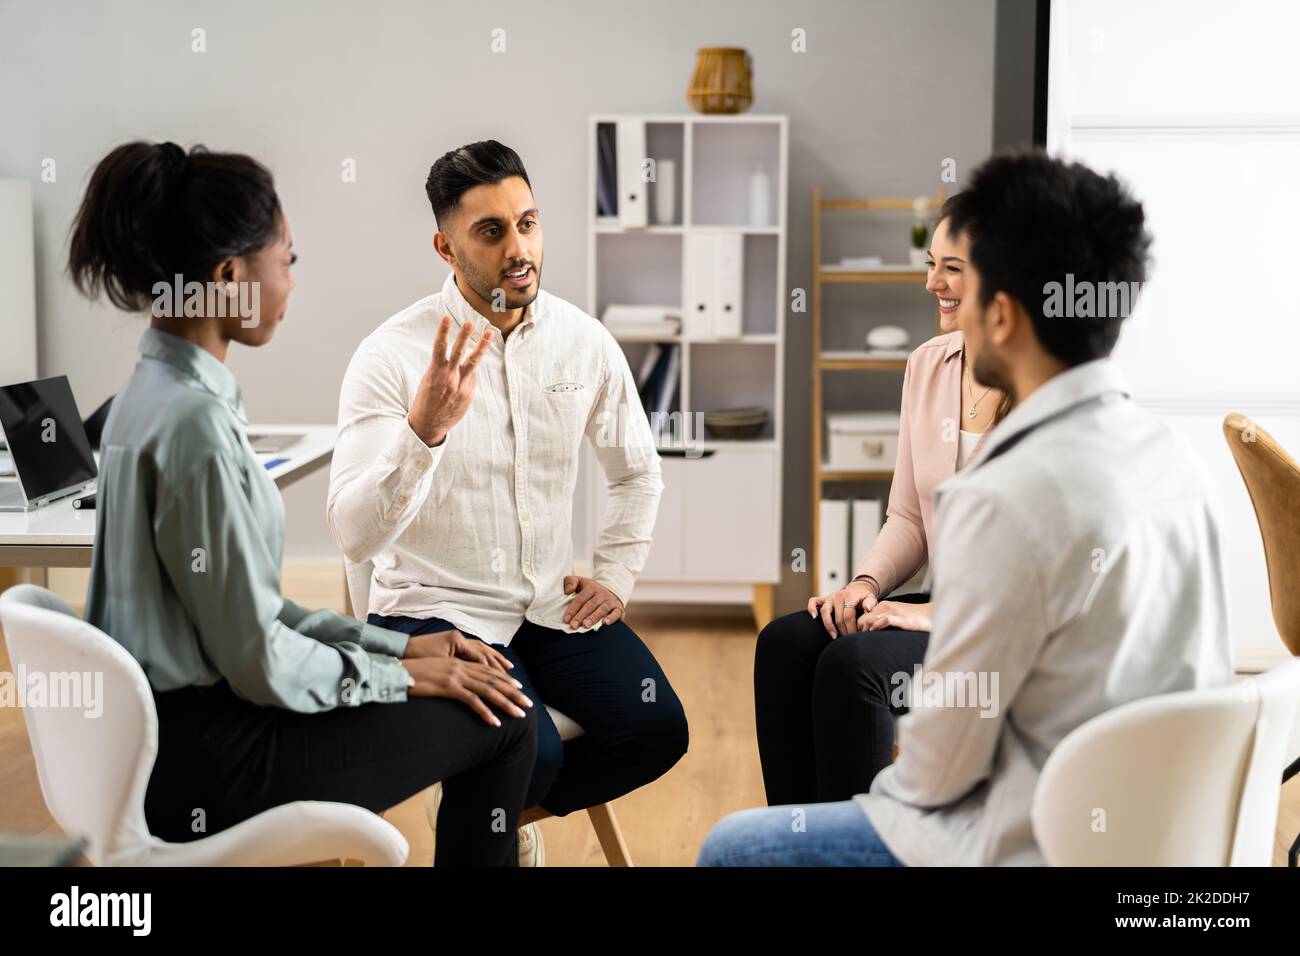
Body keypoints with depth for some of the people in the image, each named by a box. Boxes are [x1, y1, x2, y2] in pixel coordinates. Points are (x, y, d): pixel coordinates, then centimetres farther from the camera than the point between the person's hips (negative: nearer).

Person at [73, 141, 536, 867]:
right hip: (202, 761, -9)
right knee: (501, 721, 0)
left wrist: (396, 645, 8)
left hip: (173, 727, 9)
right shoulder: (194, 421, -24)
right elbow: (262, 664, -20)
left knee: (470, 671, 21)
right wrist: (404, 675, -6)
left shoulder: (161, 390, 5)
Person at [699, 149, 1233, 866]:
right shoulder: (1172, 455, -1)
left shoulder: (1006, 500, -27)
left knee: (730, 848, 8)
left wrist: (905, 777, 5)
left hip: (1037, 842, -8)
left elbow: (941, 766, -19)